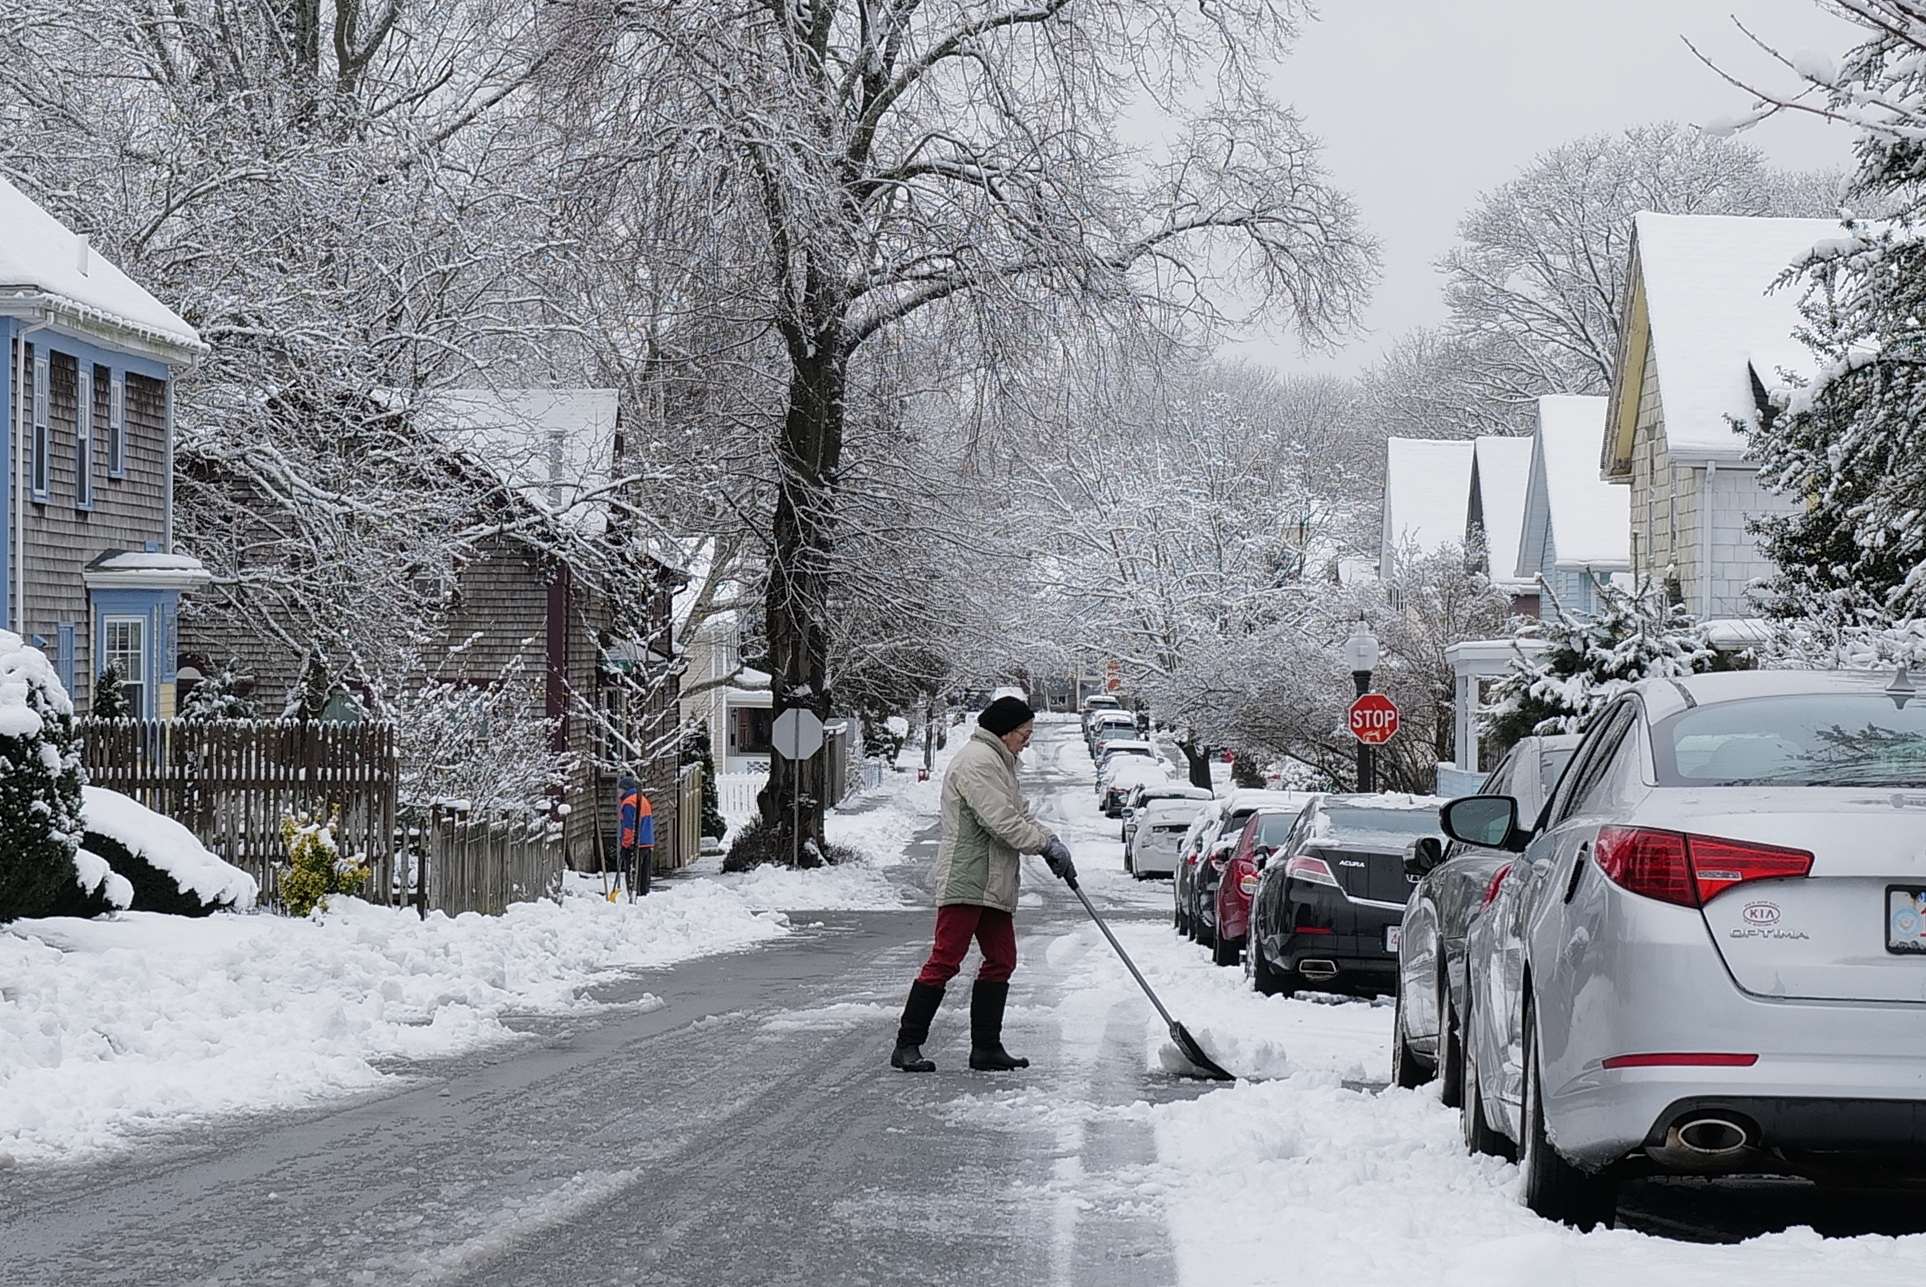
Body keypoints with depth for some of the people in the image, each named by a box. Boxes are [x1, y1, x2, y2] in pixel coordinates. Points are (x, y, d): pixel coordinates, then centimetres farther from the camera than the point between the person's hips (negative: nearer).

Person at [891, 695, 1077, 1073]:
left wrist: (1051, 842, 5)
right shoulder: (978, 761, -13)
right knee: (945, 961, -10)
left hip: (993, 884, 11)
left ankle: (986, 1048, 13)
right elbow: (1002, 822, -19)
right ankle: (907, 1046, -7)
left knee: (1000, 962, 9)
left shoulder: (998, 762, 23)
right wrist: (1046, 845, -10)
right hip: (965, 881, -11)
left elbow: (1021, 816, 23)